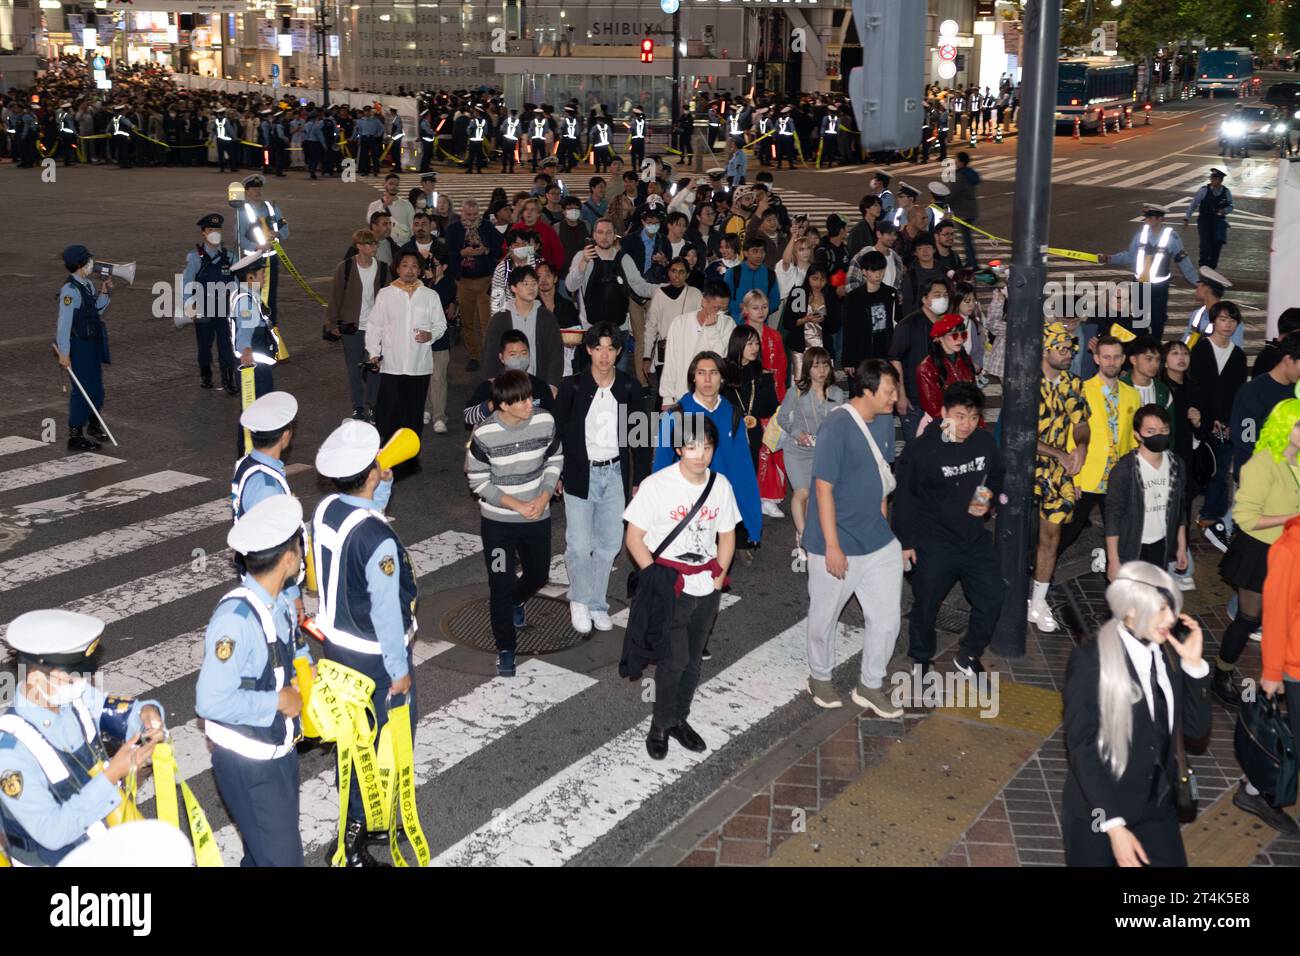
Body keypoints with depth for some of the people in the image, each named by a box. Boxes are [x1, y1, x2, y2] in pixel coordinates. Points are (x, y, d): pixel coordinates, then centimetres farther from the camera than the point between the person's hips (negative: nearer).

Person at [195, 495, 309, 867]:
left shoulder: (279, 601, -1)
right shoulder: (236, 618, -29)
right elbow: (212, 701, -32)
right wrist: (279, 701, -23)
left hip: (280, 750, 8)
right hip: (248, 765, -8)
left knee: (264, 850, 24)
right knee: (281, 857, 1)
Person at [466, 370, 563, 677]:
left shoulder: (545, 422, -13)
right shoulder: (484, 434, -21)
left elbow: (555, 460, 2)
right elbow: (478, 480, -12)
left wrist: (543, 498, -11)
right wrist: (516, 505, -17)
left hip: (537, 517, 3)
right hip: (498, 521, -3)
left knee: (538, 574, 20)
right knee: (501, 584, 2)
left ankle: (512, 601, 54)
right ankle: (505, 648, 19)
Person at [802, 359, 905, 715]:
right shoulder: (837, 427, -19)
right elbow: (824, 488, -20)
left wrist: (883, 529, 18)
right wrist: (832, 546, -20)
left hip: (878, 543, 7)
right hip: (838, 545, -7)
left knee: (886, 617, 9)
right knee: (825, 617, 13)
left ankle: (870, 686, 26)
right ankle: (820, 677, 35)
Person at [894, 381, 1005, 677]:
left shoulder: (985, 441, -3)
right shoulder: (921, 450, -17)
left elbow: (996, 477, 17)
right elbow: (905, 499, -10)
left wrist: (989, 501, -2)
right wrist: (905, 542, -8)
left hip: (976, 539, 5)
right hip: (934, 544, -4)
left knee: (991, 600, 8)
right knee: (925, 606, 9)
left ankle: (968, 656, 32)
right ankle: (921, 662, 32)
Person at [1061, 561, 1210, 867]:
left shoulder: (1166, 656, 0)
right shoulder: (1089, 659, -15)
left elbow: (1196, 729, 3)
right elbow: (1080, 747, -16)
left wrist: (1193, 664, -9)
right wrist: (1113, 824, -21)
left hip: (1157, 810, 4)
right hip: (1096, 812, -4)